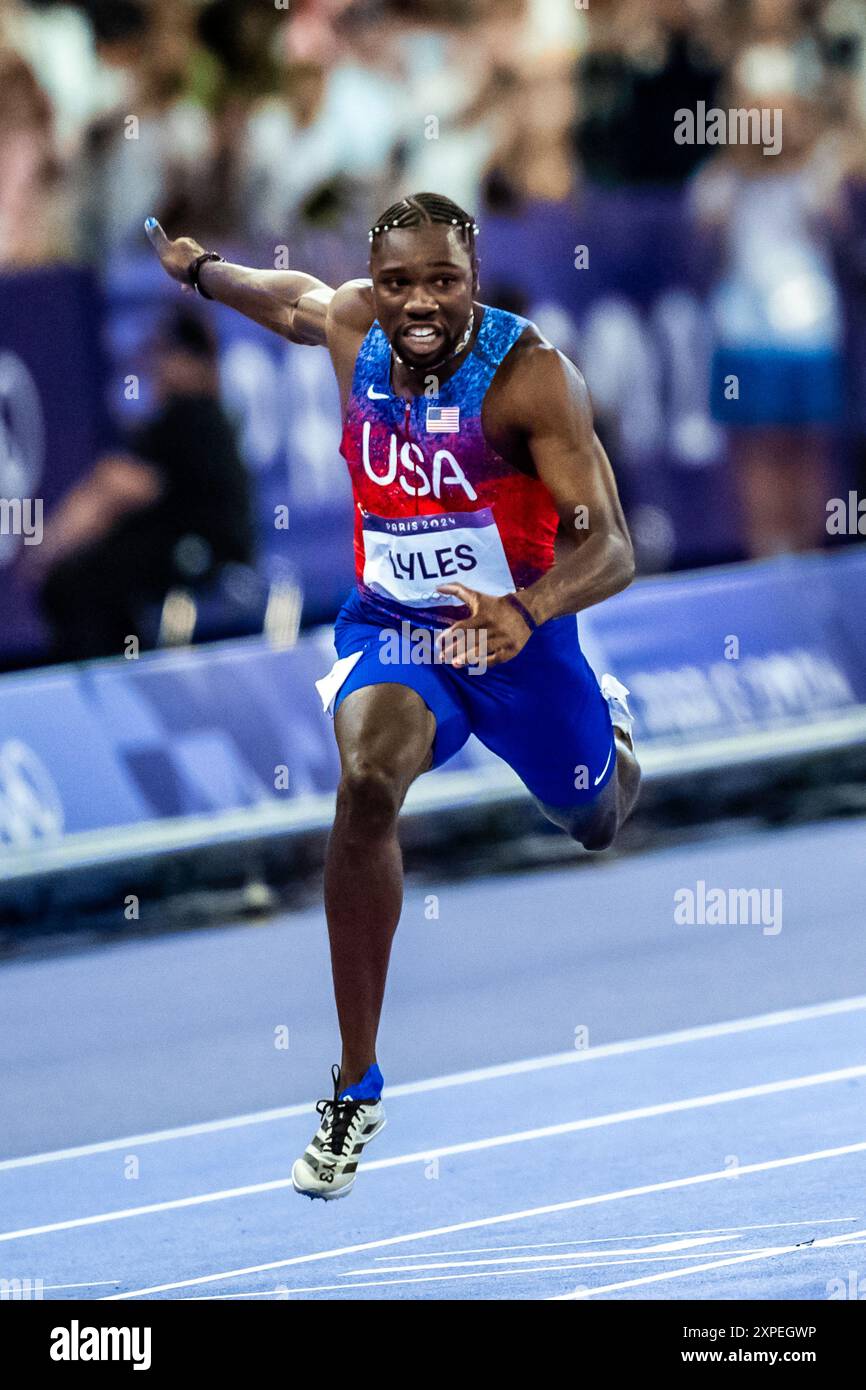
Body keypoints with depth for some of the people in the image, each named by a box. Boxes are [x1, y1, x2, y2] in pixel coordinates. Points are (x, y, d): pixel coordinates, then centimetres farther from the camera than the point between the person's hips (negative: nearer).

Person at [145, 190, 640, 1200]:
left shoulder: (530, 376, -26)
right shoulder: (350, 329, -12)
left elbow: (609, 547, -33)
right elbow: (289, 298, 15)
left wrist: (529, 611, -52)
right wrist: (199, 269, 31)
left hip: (518, 630, -1)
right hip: (390, 624, 1)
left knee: (595, 820, 22)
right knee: (368, 779, -31)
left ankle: (607, 720, 66)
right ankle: (356, 1089, -25)